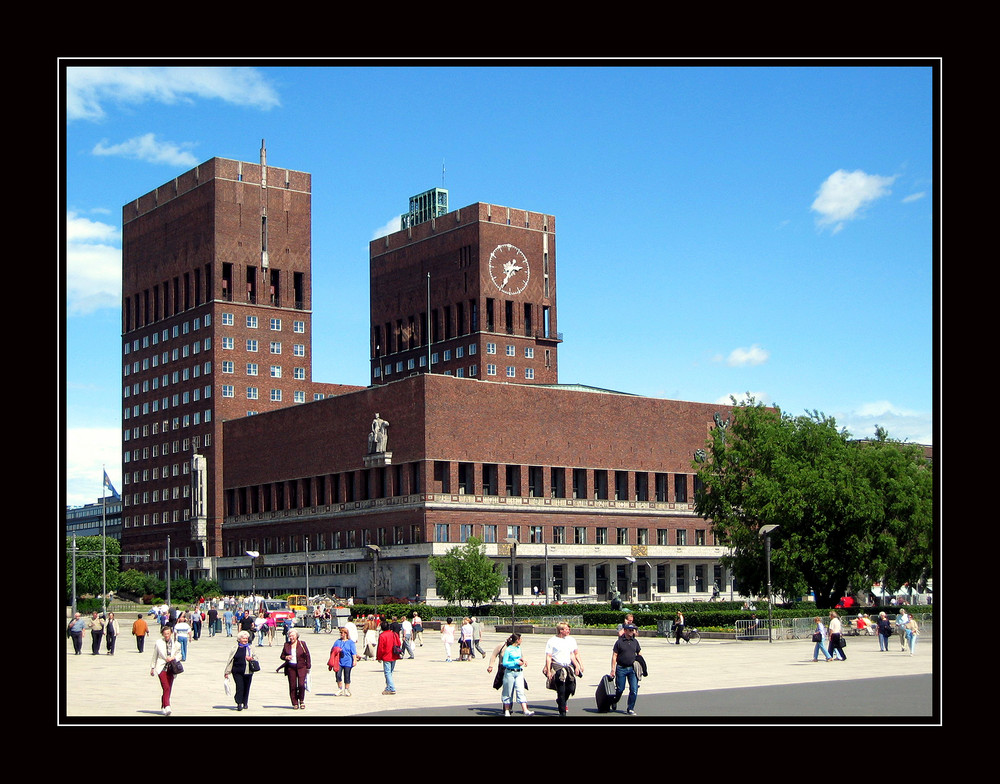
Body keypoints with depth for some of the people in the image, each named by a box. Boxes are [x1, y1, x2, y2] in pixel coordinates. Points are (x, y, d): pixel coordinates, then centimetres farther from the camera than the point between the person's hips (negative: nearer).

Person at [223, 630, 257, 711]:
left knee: (246, 688, 7)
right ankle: (239, 704, -9)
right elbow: (230, 660, 6)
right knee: (239, 687, -13)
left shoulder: (250, 648, 9)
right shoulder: (235, 648, 3)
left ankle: (245, 703, 23)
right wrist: (227, 672, 4)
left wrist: (251, 659, -9)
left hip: (248, 671, 2)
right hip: (237, 672, -2)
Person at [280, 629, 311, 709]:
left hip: (301, 667, -2)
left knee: (301, 684, -13)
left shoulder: (302, 644, 3)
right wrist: (286, 657, -9)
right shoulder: (286, 645, 9)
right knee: (292, 686, 0)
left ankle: (301, 700, 9)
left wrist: (308, 667, 2)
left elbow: (307, 655, 6)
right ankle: (295, 704, 10)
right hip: (291, 667, 2)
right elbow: (282, 656, 14)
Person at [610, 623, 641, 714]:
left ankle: (630, 709, 4)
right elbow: (614, 656, -3)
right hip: (621, 668, -3)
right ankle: (614, 703, 33)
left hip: (632, 669, 3)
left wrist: (639, 666, 12)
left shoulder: (635, 641, 9)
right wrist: (613, 669, -8)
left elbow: (639, 654, 19)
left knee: (634, 689, -6)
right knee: (620, 689, 5)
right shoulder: (619, 641, -3)